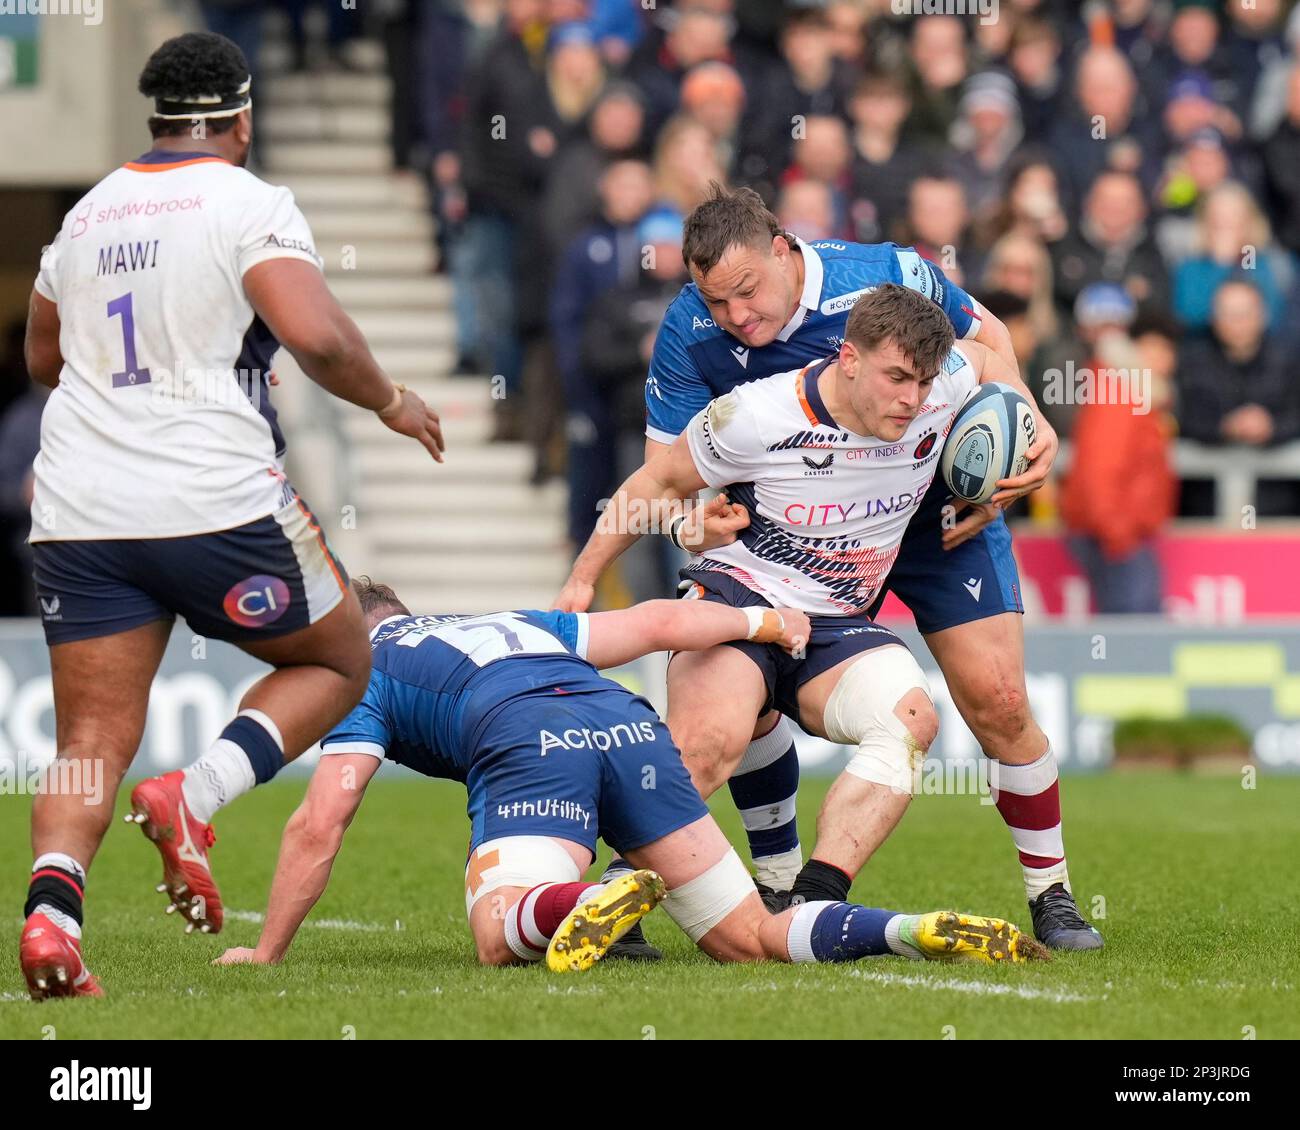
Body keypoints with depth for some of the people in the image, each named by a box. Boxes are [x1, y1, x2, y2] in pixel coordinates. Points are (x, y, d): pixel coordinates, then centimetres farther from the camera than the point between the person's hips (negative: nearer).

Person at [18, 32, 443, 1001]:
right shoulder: (250, 205, -3)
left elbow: (43, 359, 30)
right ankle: (197, 795, -7)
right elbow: (317, 336, -18)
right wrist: (390, 401, 1)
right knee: (337, 663, 17)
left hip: (80, 512, 5)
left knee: (92, 742, 4)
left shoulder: (89, 214, 16)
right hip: (218, 504, -5)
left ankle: (52, 903, -22)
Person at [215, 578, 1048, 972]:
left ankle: (585, 906, -55)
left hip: (525, 742, -5)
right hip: (628, 725, 5)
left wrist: (268, 950, 22)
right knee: (752, 941, 6)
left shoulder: (361, 671, 24)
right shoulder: (510, 625, 41)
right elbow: (659, 623, 38)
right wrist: (761, 621, 56)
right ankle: (916, 931, -18)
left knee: (501, 937, -23)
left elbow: (318, 825, 13)